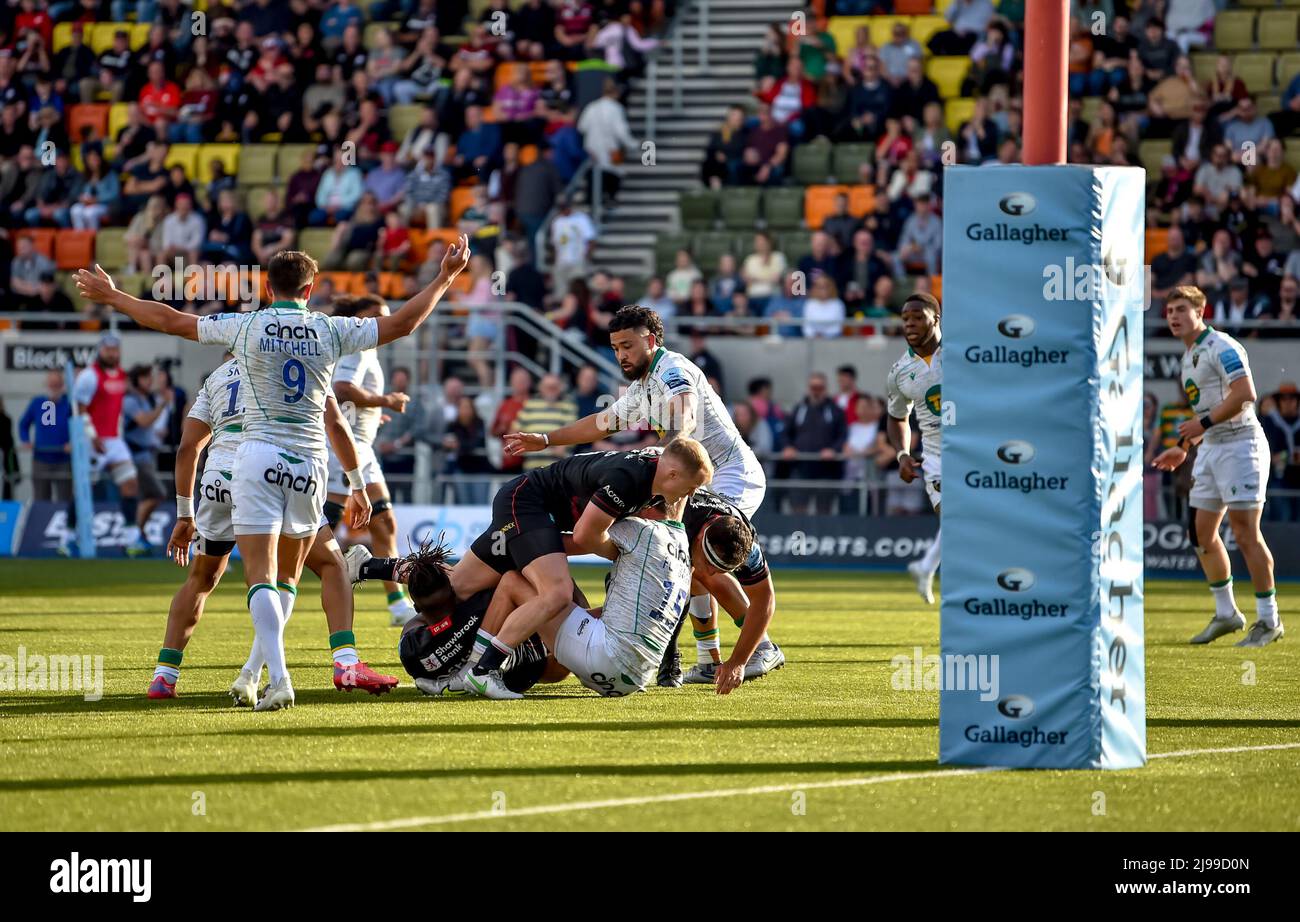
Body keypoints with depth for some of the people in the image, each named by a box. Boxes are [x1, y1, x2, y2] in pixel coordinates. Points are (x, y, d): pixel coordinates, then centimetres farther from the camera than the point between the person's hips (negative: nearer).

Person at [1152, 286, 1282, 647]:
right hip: (1210, 450, 10)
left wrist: (1204, 423, -22)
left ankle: (1269, 619, -5)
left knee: (1245, 533, -10)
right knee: (1201, 533, 9)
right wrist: (1183, 447, 25)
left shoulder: (1222, 347, -12)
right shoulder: (1189, 356, 18)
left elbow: (1245, 394, -23)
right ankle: (1226, 614, 19)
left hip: (1240, 445, -10)